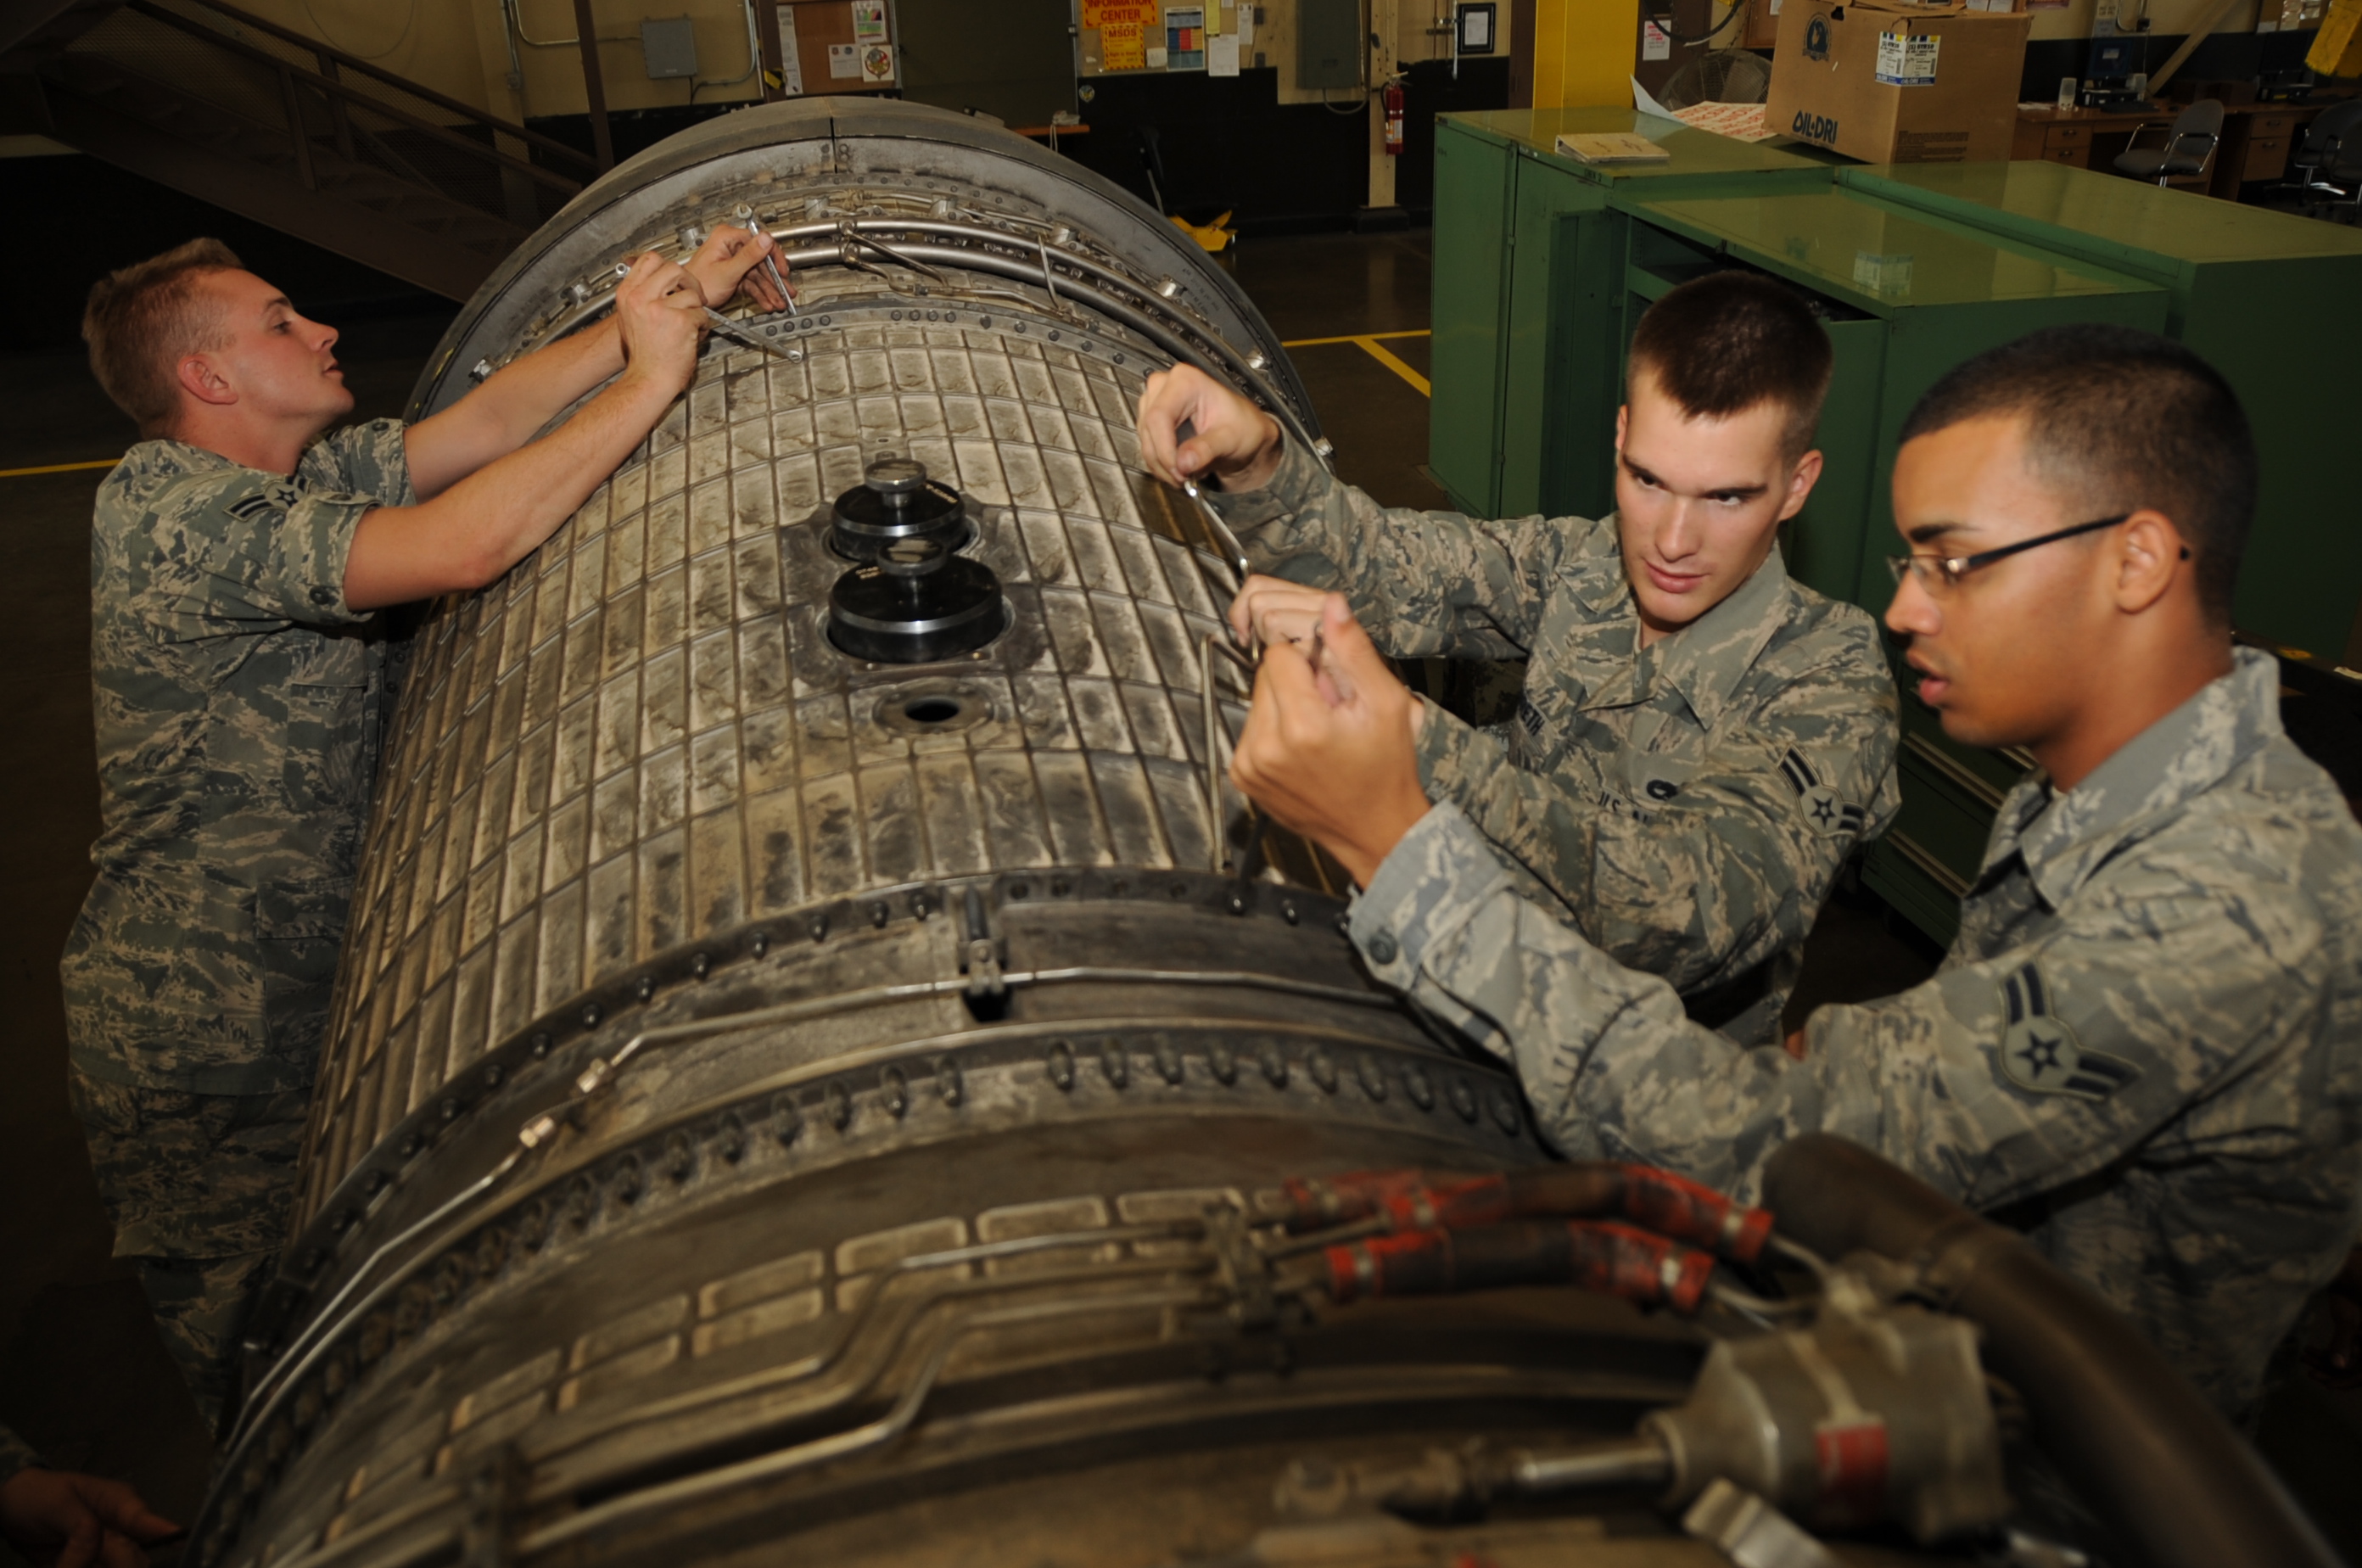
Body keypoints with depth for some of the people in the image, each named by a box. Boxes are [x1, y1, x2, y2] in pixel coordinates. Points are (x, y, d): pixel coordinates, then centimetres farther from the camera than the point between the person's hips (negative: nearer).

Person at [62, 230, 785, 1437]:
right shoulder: (171, 515, -21)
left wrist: (664, 306, -7)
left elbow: (487, 418, 1)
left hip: (299, 997, 8)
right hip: (201, 1042, -8)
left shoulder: (309, 476, 6)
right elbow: (463, 546, -31)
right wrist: (651, 378, -25)